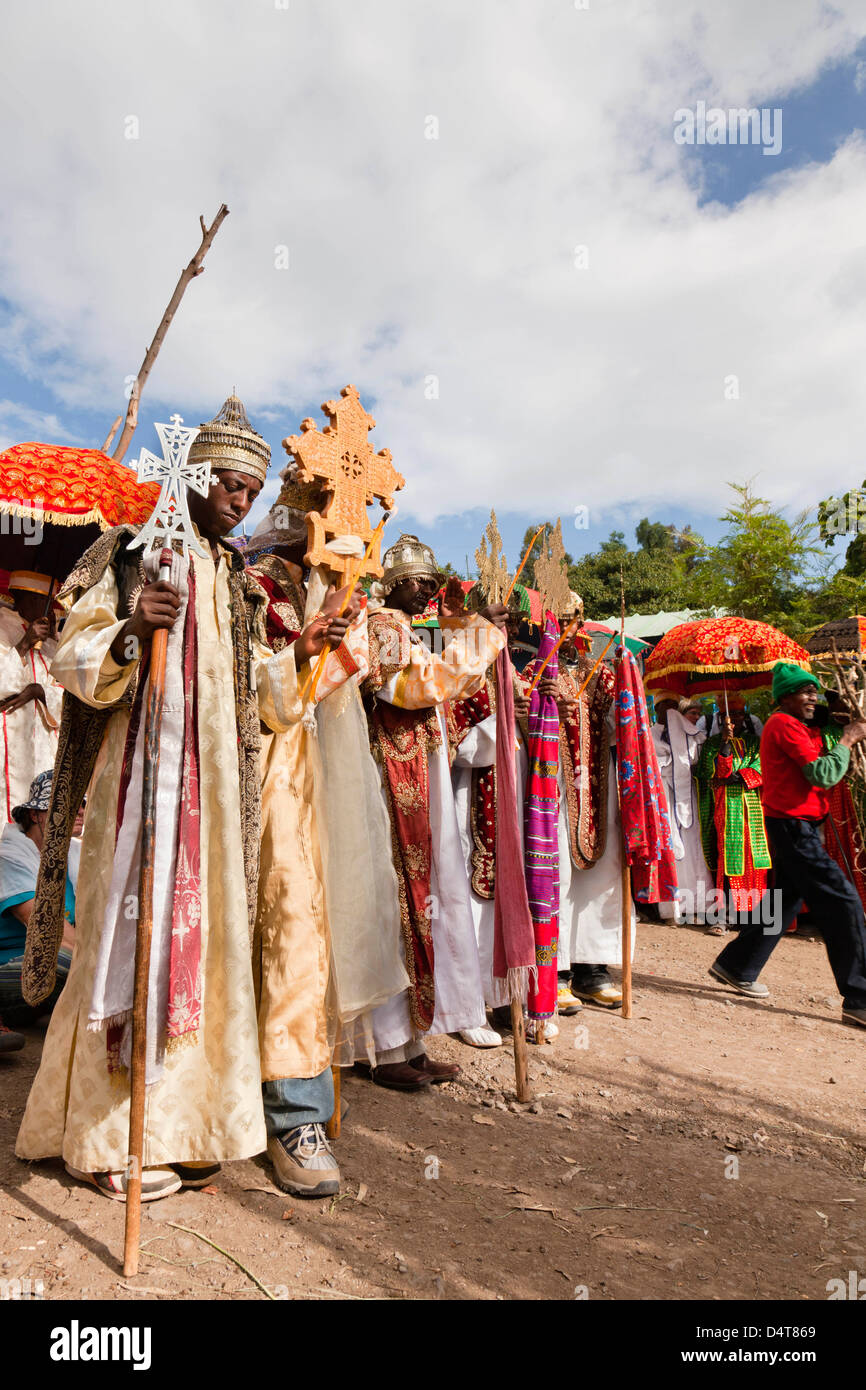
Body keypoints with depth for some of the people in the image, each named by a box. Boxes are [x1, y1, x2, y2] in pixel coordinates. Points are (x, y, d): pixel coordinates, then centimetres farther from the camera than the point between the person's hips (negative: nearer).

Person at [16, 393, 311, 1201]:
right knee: (134, 932, -3)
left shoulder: (236, 578, 16)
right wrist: (130, 631, -27)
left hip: (214, 783, 6)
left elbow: (263, 694, 16)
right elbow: (73, 660, -8)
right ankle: (107, 1139, 13)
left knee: (201, 935, 8)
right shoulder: (129, 552, -1)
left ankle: (181, 1120, 22)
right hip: (141, 777, -6)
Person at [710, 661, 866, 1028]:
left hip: (794, 824, 11)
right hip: (793, 823, -11)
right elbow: (823, 774, -19)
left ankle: (735, 967, 24)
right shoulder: (785, 724, -12)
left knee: (786, 899, 15)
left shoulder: (790, 725, 21)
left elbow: (814, 773, 15)